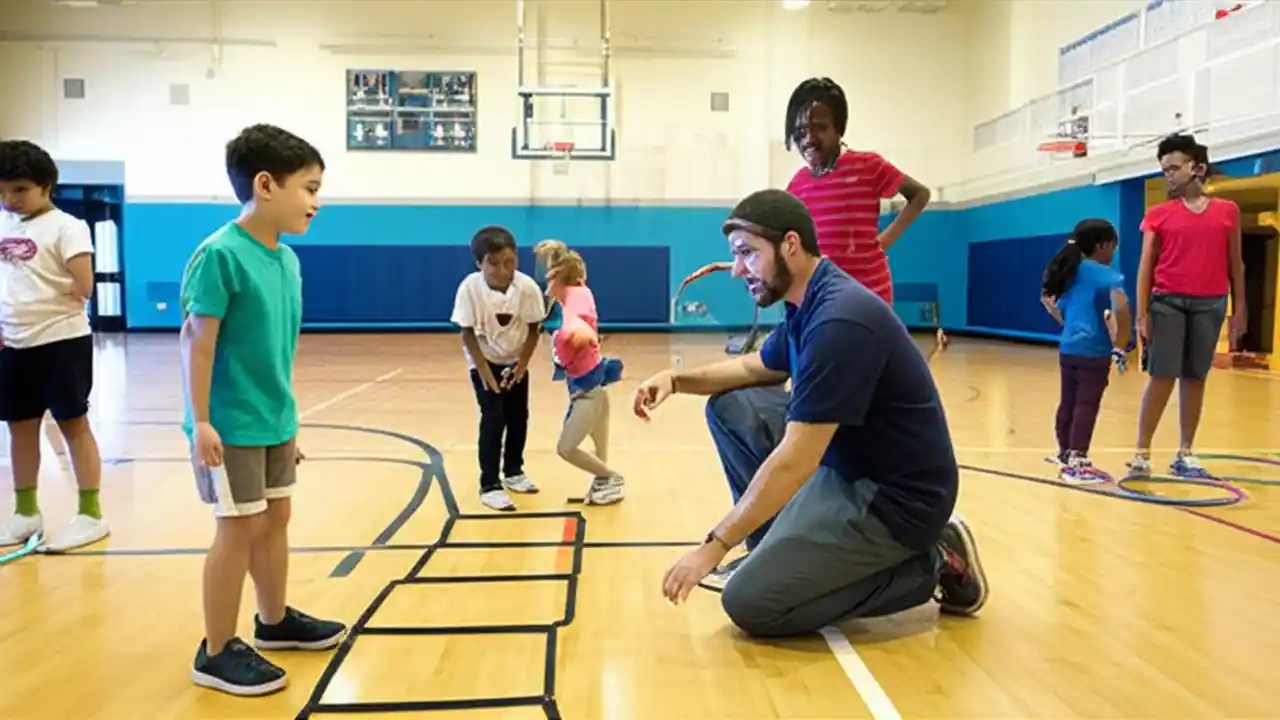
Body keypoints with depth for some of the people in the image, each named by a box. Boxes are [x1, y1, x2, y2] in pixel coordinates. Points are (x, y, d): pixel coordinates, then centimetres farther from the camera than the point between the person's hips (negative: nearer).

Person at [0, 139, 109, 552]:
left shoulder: (66, 227, -10)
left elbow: (83, 288, -19)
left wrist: (48, 297, -5)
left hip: (61, 341, -7)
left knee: (73, 423, -1)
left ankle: (91, 514, 6)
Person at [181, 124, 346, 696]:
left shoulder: (287, 259, 6)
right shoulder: (220, 254, -17)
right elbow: (197, 339, -16)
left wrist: (288, 419, 16)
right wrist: (201, 421, -17)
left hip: (274, 422, 8)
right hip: (231, 425, -8)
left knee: (275, 519, 18)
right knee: (239, 528, 1)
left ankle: (275, 621, 36)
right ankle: (217, 652, 17)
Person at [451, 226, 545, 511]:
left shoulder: (527, 286, -24)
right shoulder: (470, 287, -28)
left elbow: (533, 330, -10)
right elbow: (468, 334, -19)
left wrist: (522, 365, -15)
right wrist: (484, 370, -21)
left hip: (516, 362, 3)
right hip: (484, 361, -3)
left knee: (519, 418, 9)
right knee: (493, 419, -10)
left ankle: (513, 472, 29)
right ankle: (490, 486, -1)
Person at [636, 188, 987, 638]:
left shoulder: (839, 319, -26)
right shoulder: (811, 304, 5)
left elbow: (795, 461, -28)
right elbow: (756, 368, 23)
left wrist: (714, 546, -21)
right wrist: (677, 379, 4)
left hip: (895, 497, -9)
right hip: (846, 466, 9)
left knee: (749, 602, -12)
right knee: (731, 406, 5)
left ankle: (930, 566, 0)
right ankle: (776, 552, 11)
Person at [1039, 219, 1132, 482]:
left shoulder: (1069, 273, 13)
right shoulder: (1105, 274, -9)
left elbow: (1061, 315, 17)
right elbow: (1121, 307, -24)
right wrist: (1121, 344, -16)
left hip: (1068, 348, 7)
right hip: (1093, 351, -7)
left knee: (1069, 402, 16)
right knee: (1086, 405, -4)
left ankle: (1065, 453, 29)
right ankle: (1077, 462, -3)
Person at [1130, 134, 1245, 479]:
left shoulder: (1227, 211, 9)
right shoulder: (1158, 214, 4)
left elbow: (1235, 263, 12)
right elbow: (1146, 265, 0)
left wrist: (1239, 309, 7)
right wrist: (1141, 314, -7)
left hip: (1210, 303, 2)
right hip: (1167, 301, -2)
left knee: (1195, 378, 7)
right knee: (1162, 377, -5)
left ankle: (1185, 455, 15)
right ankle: (1142, 453, 1)